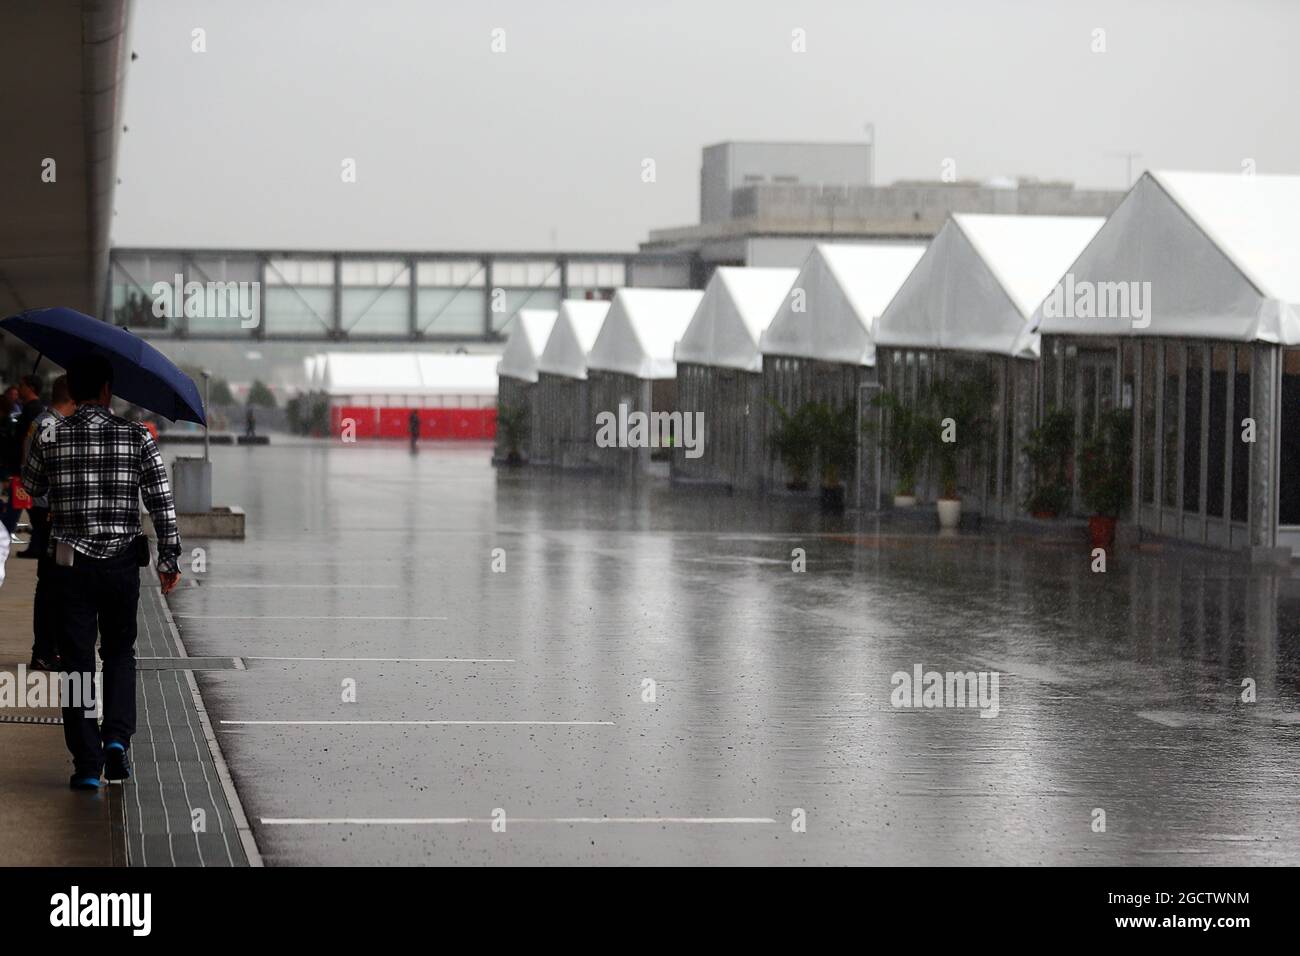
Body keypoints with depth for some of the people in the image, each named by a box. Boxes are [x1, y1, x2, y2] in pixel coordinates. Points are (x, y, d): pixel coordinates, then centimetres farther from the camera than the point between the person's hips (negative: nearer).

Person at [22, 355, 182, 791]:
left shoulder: (50, 438, -4)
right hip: (122, 563, 1)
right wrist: (169, 558, 3)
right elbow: (162, 501, -3)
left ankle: (87, 764, 2)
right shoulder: (136, 437, -3)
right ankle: (117, 736, -2)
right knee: (120, 653, 18)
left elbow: (32, 487, 13)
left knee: (78, 662, 4)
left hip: (71, 565, -1)